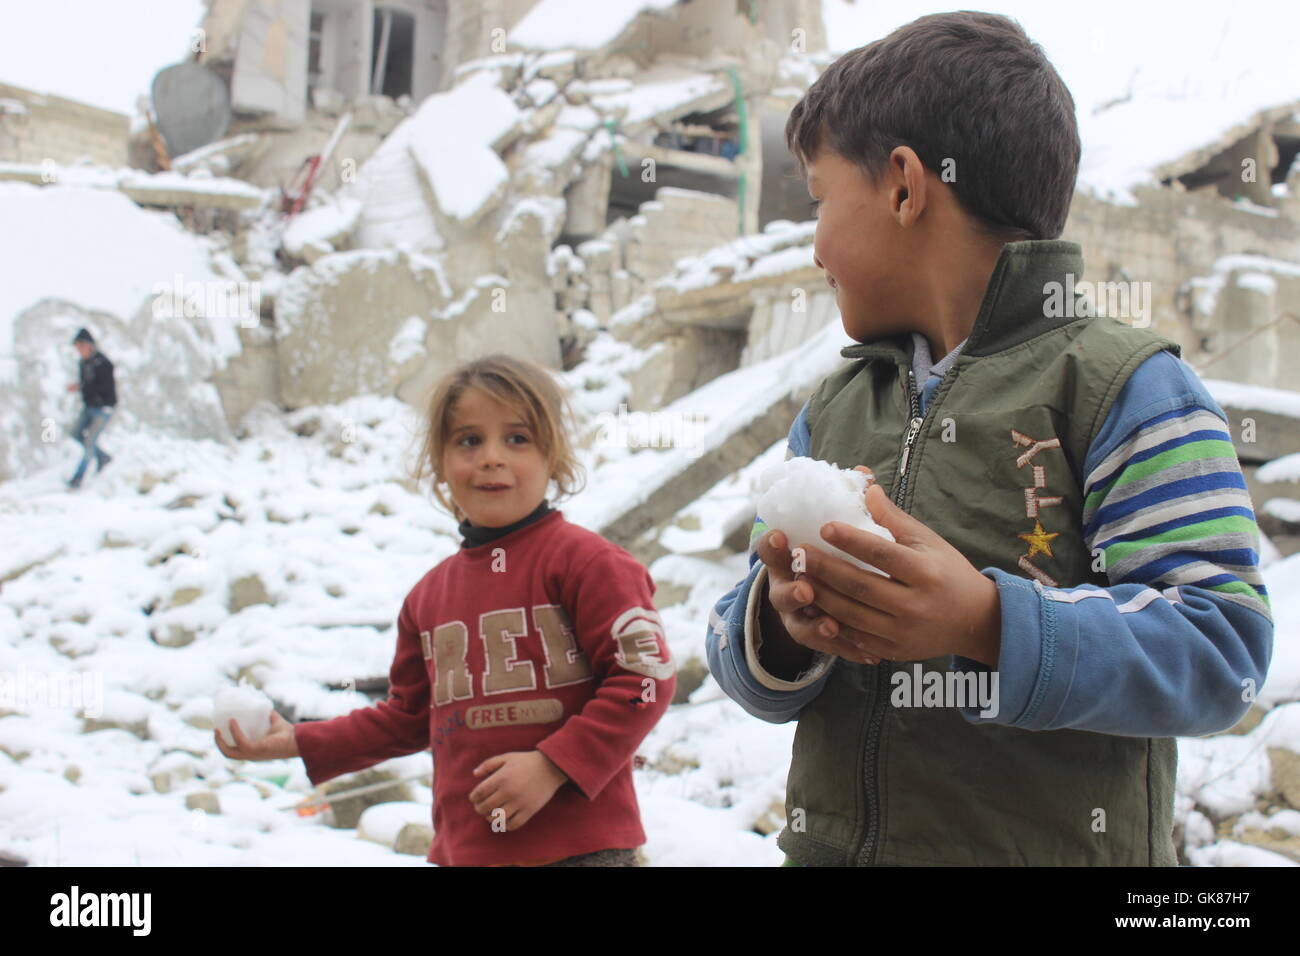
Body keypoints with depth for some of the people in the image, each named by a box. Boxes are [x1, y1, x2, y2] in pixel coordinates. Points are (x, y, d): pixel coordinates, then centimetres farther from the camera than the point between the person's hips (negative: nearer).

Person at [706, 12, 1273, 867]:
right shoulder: (830, 412, 8)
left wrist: (987, 622, -30)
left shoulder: (1126, 387, -9)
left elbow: (1223, 650, -18)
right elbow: (742, 656, 5)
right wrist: (783, 623, -18)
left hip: (1056, 845, -5)